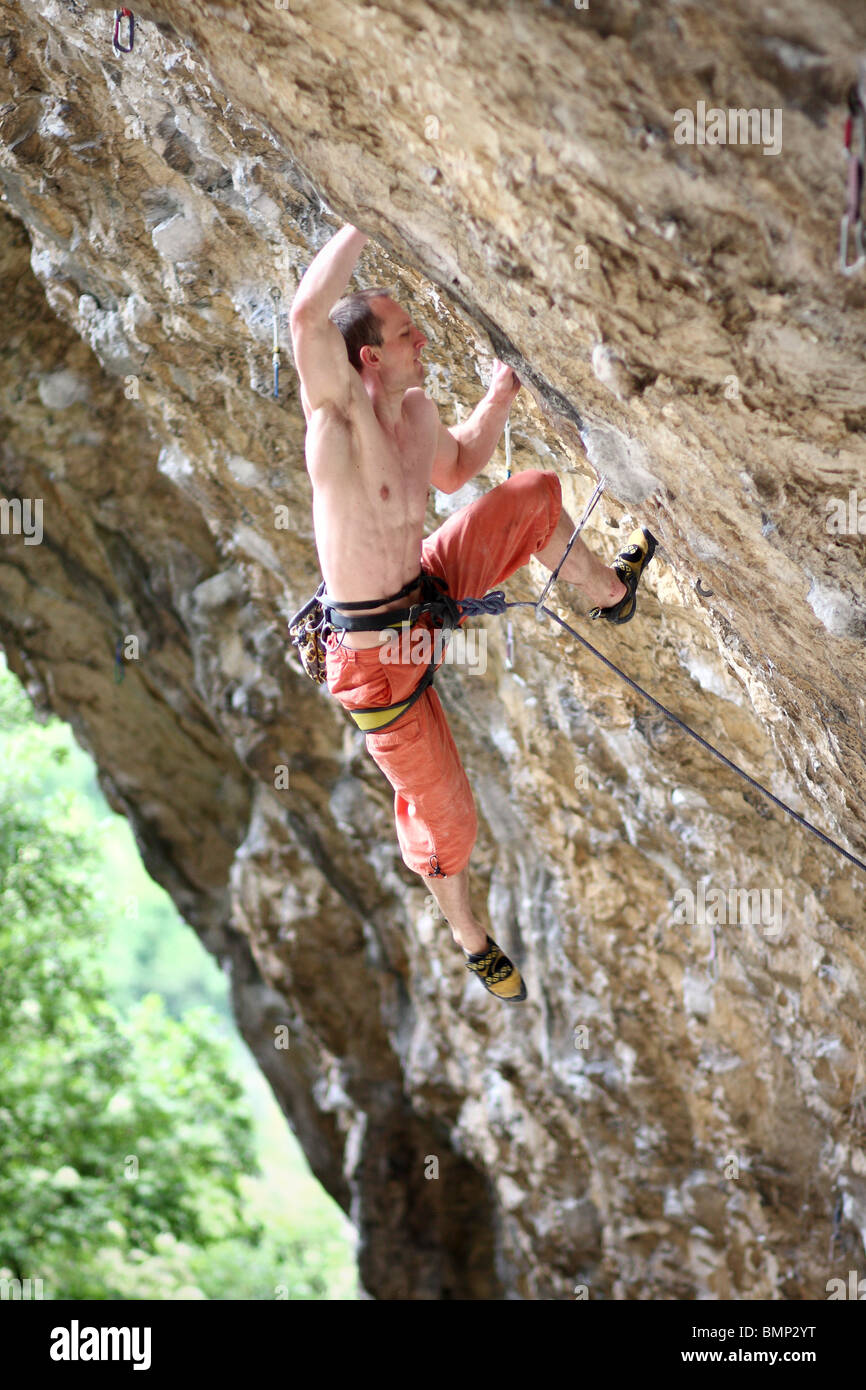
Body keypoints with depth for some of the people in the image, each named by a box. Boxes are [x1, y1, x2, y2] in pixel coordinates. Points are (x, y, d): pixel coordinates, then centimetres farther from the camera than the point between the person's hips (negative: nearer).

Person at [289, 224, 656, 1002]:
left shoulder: (416, 410, -4)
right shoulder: (337, 411, -27)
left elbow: (454, 470, 20)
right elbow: (309, 313, -47)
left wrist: (499, 400, 7)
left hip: (428, 593, 7)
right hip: (377, 652, -7)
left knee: (536, 495, 12)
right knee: (445, 818, 7)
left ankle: (609, 591, 35)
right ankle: (470, 939, 34)